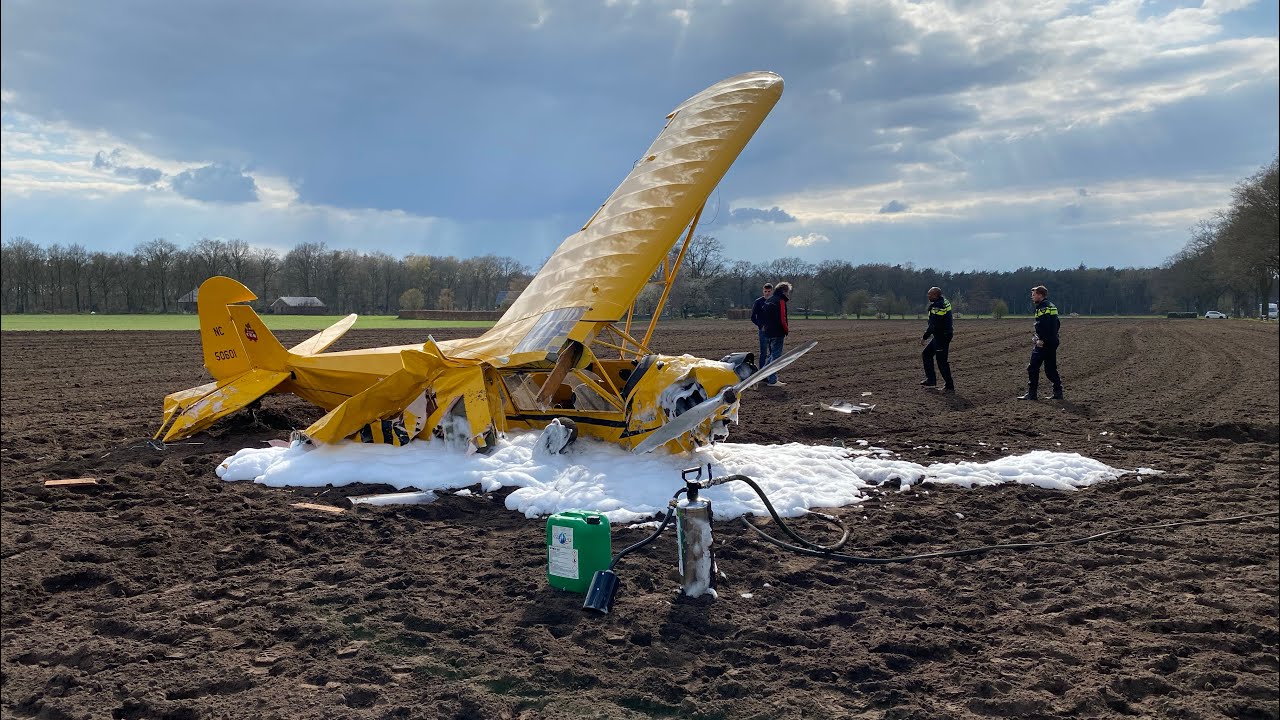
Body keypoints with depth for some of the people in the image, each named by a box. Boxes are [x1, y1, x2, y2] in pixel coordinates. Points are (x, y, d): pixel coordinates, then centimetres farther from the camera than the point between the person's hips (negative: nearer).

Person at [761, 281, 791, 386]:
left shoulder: (768, 301, 16)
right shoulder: (780, 301, -13)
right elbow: (782, 319, -19)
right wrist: (786, 330, -5)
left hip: (768, 333, 9)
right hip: (777, 334, -9)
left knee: (771, 355, 19)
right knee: (776, 356, -4)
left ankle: (765, 376, 20)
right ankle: (772, 380, -4)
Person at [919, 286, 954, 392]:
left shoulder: (937, 307, -23)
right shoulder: (944, 302, 8)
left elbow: (934, 326, -23)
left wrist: (924, 338, -16)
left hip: (942, 337, -11)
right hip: (940, 336, 11)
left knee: (941, 362, -5)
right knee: (926, 354, 19)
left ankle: (949, 386, 1)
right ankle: (931, 380, 23)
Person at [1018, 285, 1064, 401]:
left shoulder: (1042, 307, -12)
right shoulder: (1052, 306, 19)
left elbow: (1042, 325, -24)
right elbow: (1056, 324, 23)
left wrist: (1041, 339, -23)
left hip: (1043, 343, -10)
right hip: (1053, 342, 10)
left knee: (1033, 368, -5)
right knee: (1051, 369, 13)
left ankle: (1031, 394, -4)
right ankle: (1058, 393, 12)